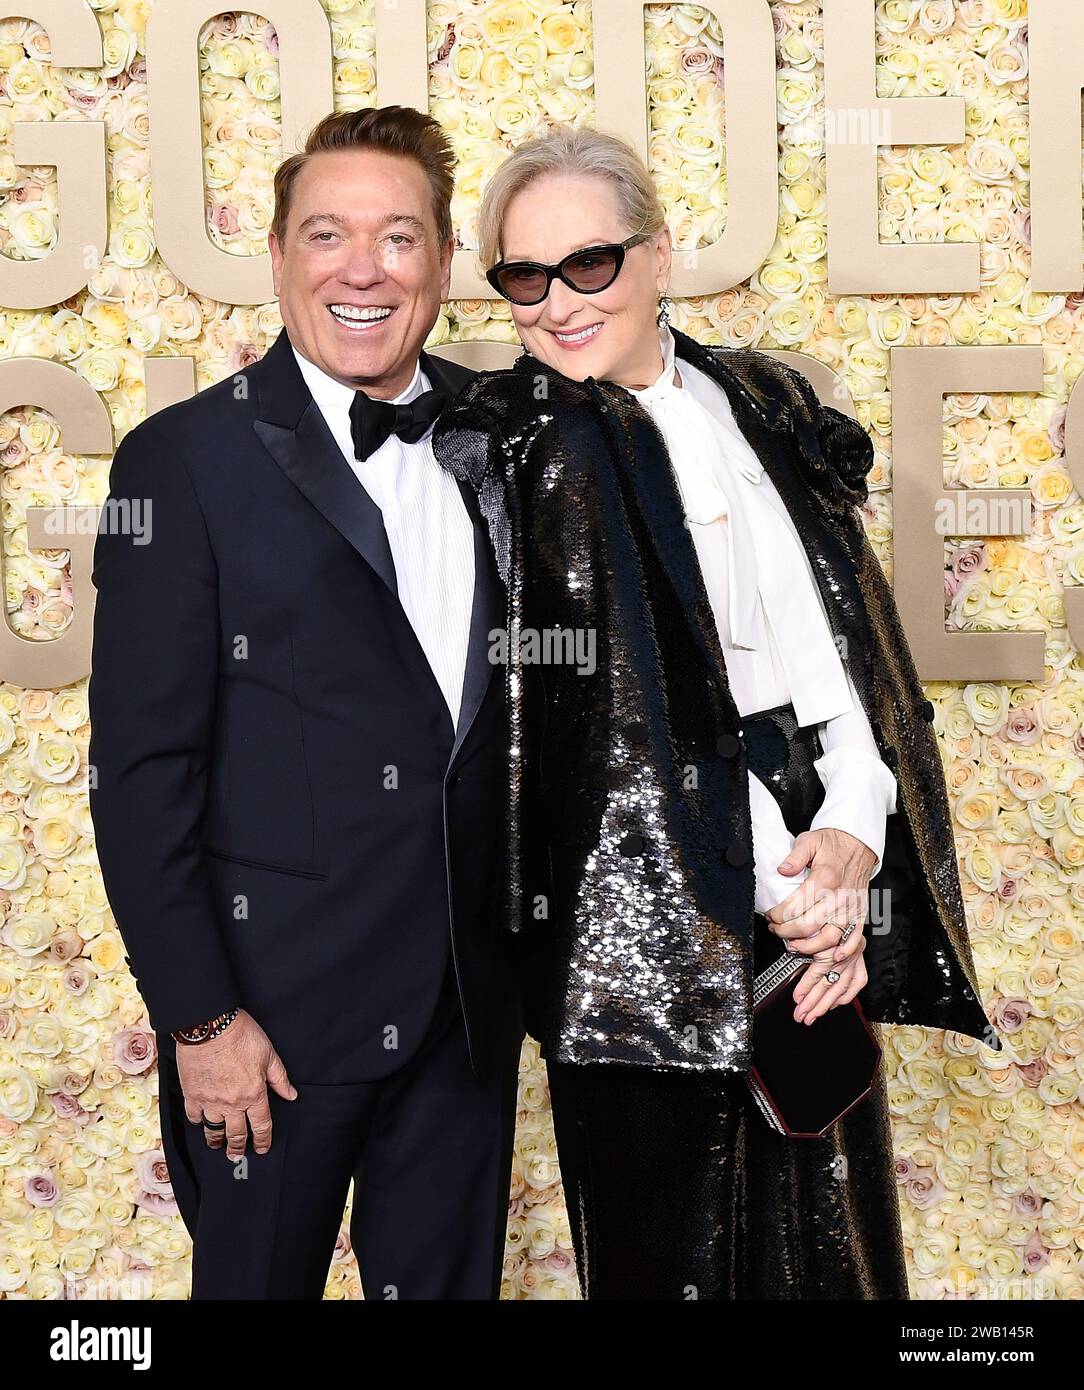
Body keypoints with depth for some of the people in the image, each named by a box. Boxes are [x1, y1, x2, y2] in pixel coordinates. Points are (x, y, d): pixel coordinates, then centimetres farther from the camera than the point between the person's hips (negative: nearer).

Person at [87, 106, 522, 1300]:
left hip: (468, 1003, 4)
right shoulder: (186, 459, -9)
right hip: (276, 1002, -4)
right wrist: (199, 1016, -12)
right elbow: (141, 766, -10)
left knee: (450, 1279, 16)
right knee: (258, 1278, 11)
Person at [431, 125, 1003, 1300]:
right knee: (668, 1253, 2)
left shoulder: (764, 409, 12)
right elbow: (602, 707, -9)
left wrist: (852, 836, -8)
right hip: (646, 904, -4)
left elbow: (856, 646, 9)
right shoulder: (504, 443, -2)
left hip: (822, 872, 5)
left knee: (827, 1244, 11)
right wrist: (765, 885, -14)